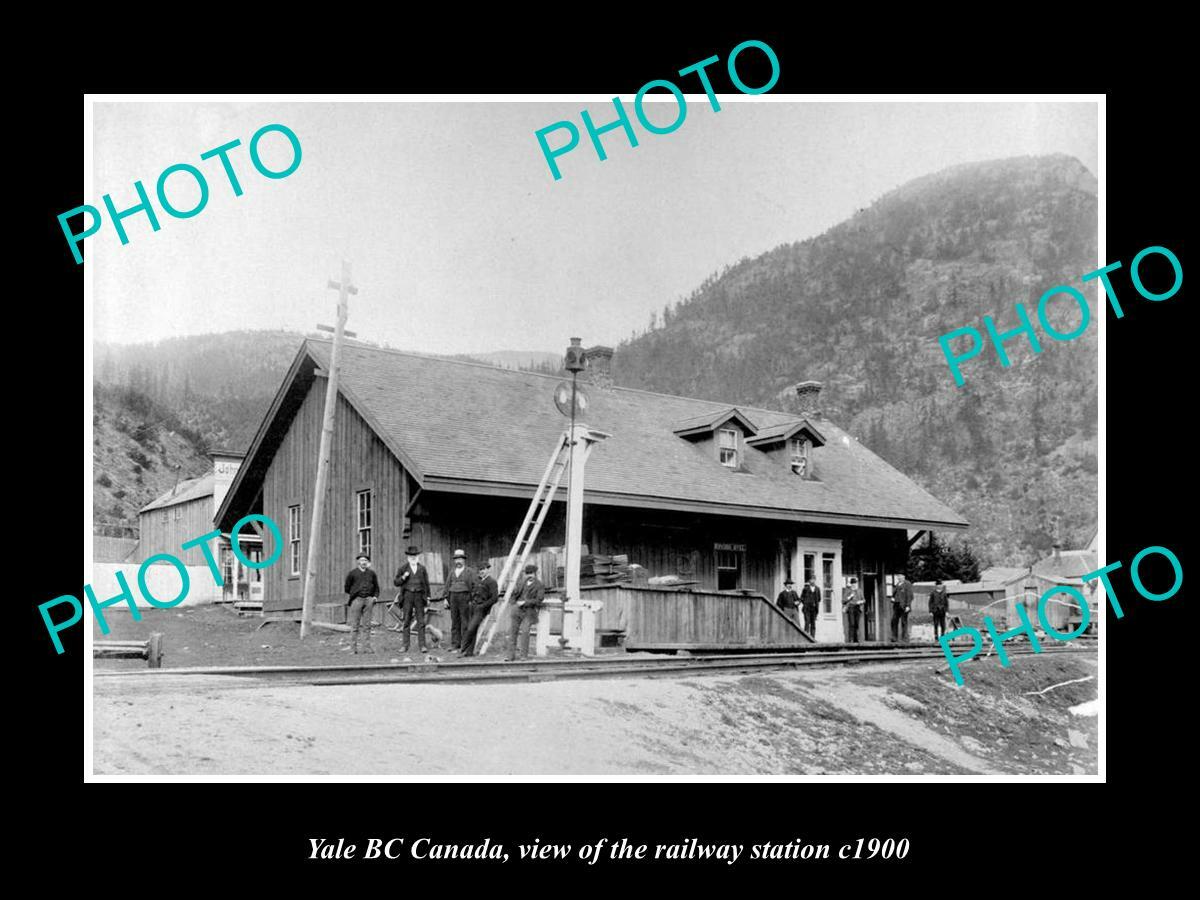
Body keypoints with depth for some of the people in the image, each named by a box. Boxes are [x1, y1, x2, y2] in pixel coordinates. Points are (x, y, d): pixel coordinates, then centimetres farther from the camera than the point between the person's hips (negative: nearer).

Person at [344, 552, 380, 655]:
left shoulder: (371, 573, 10)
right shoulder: (352, 573, 3)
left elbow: (376, 587, 19)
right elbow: (347, 587, 13)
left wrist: (375, 596, 5)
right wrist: (349, 597, 10)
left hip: (368, 600, 2)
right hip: (356, 599, -2)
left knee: (368, 625, 2)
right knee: (354, 625, -2)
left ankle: (367, 647, 6)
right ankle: (353, 648, 2)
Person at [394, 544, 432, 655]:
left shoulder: (422, 569, 11)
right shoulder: (403, 569, 7)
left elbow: (426, 583, 14)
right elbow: (396, 582, 6)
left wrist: (428, 596, 9)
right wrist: (403, 577, -12)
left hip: (419, 596, 1)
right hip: (407, 595, -1)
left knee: (421, 621, -3)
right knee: (406, 622, 0)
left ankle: (422, 645, -3)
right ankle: (405, 645, 4)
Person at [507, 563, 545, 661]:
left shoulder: (540, 586, -1)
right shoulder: (523, 583, 16)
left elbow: (539, 600, -11)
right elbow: (515, 594, 27)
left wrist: (525, 602, -15)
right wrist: (515, 603, 9)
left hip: (529, 612, -5)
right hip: (517, 611, 5)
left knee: (524, 631, -20)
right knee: (513, 632, 0)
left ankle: (524, 655, -14)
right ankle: (511, 655, 4)